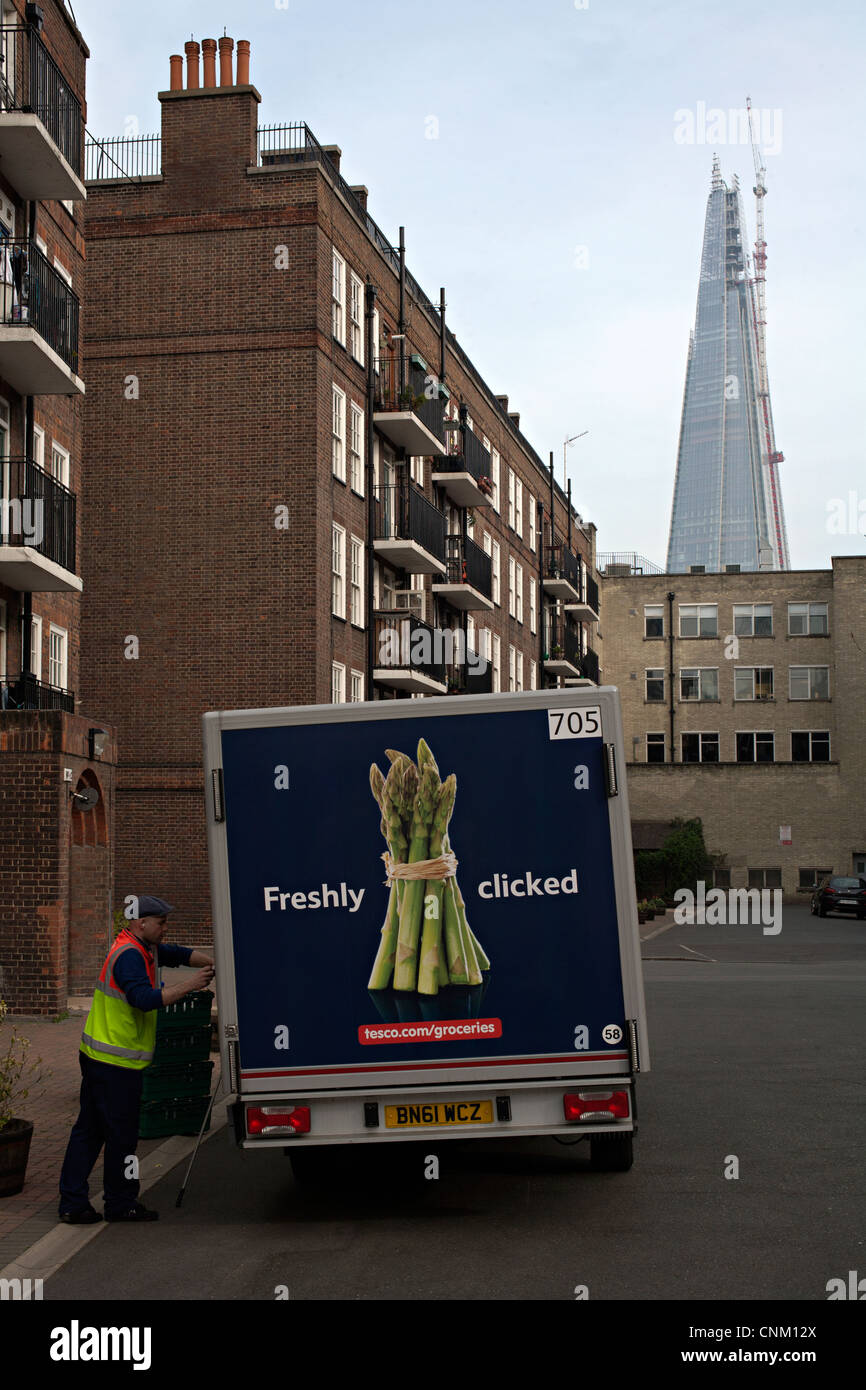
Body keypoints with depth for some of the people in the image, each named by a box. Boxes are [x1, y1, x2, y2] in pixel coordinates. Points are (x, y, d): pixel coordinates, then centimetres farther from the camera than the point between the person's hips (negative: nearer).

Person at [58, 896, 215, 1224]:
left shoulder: (144, 948, 12)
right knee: (121, 1135, 1)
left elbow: (178, 954, 21)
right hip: (116, 1061, -10)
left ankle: (73, 1203, 14)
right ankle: (121, 1204, 12)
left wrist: (211, 964, 6)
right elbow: (145, 999, -31)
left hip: (98, 1057, 10)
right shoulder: (129, 955, -19)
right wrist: (188, 985, -27)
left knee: (89, 1130, 11)